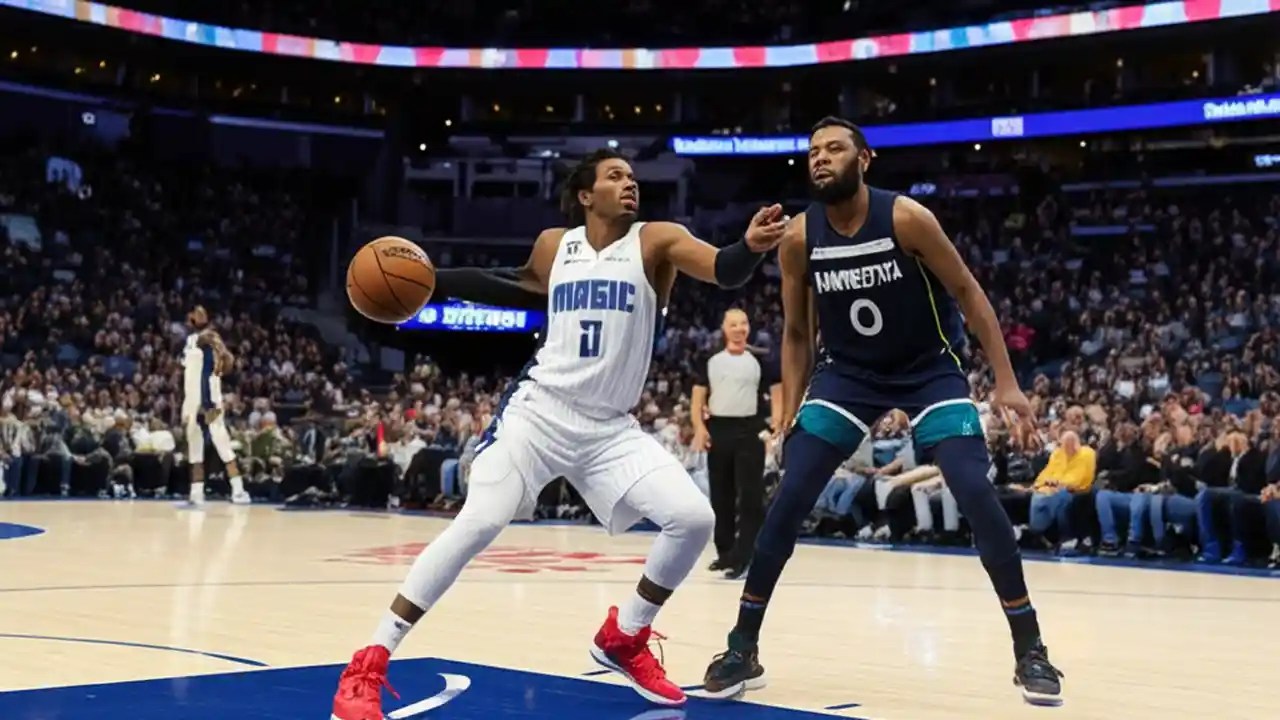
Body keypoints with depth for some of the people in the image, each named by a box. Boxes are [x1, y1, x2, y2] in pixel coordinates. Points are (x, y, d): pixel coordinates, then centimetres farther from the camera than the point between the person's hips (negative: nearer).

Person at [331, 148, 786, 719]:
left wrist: (752, 246, -44)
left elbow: (726, 272, -20)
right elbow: (525, 291, 26)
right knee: (476, 526, -16)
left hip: (610, 428, 1)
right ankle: (368, 665, -10)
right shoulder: (553, 245, 5)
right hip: (540, 410, 0)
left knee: (694, 519, -15)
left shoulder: (656, 241, -3)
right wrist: (433, 282, 20)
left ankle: (623, 639, 10)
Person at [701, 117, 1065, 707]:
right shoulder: (799, 238, -10)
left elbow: (968, 294, -11)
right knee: (787, 501, -8)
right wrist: (791, 413, -5)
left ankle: (1029, 651, -4)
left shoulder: (905, 217, -20)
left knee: (976, 494, -17)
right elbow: (797, 333, 2)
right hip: (847, 374, 3)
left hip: (929, 370, -2)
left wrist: (1006, 381, -16)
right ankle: (743, 648, 3)